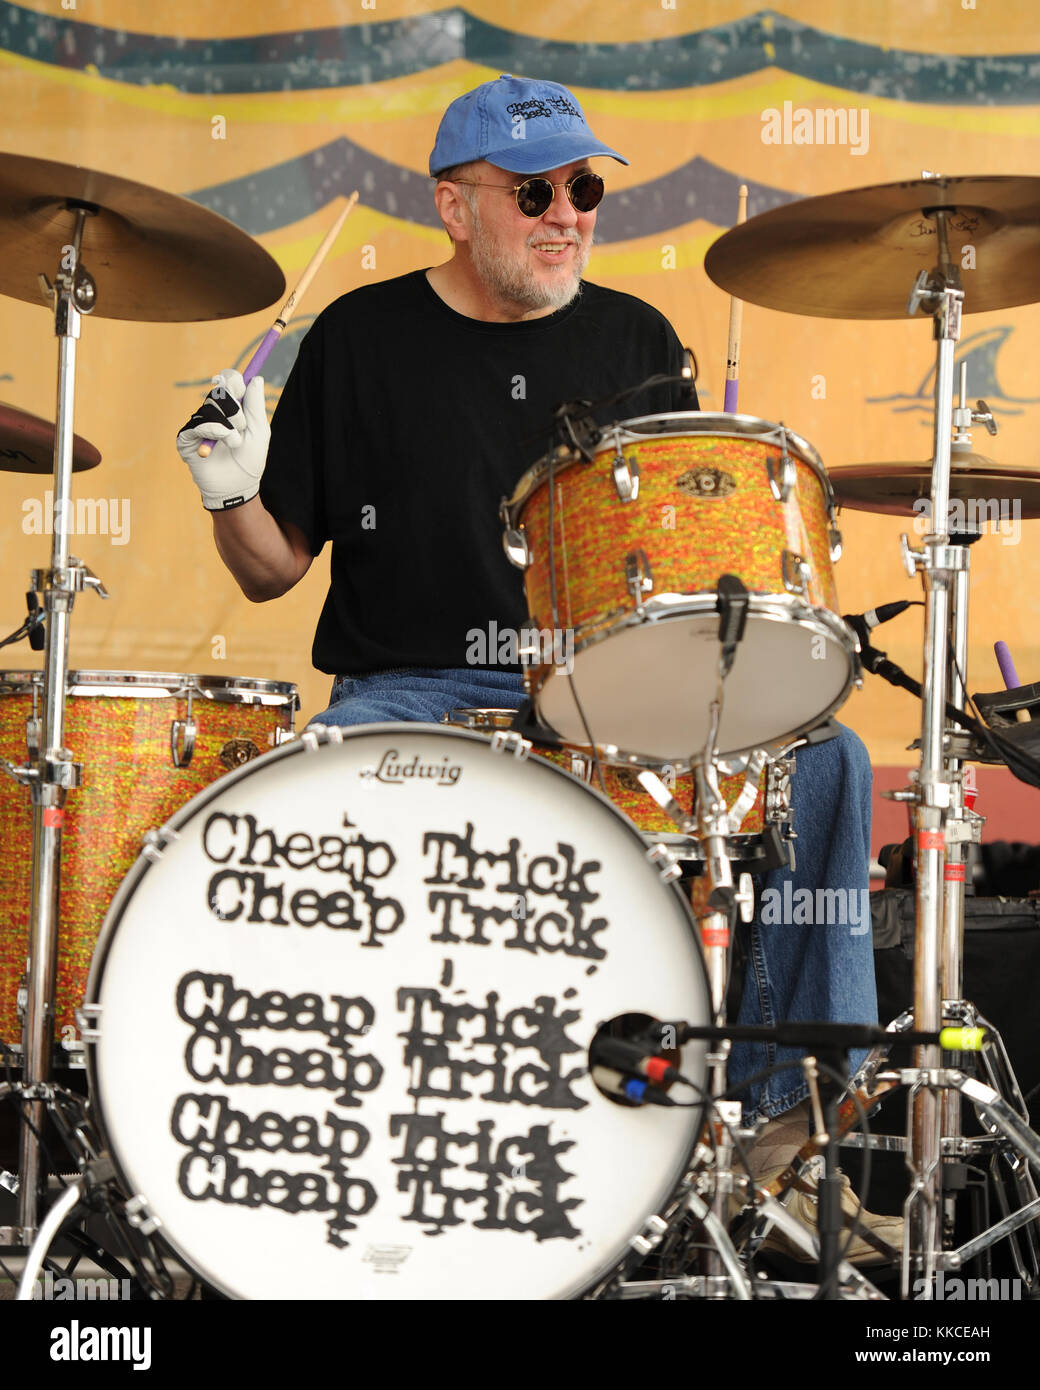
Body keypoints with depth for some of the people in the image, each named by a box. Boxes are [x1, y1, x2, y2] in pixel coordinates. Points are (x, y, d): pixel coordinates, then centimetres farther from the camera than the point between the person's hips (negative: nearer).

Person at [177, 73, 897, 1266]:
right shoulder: (361, 340, 3)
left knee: (822, 758, -19)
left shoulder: (635, 342, 10)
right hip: (408, 695, -2)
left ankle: (788, 1101, -10)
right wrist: (234, 496, -16)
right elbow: (273, 571, 5)